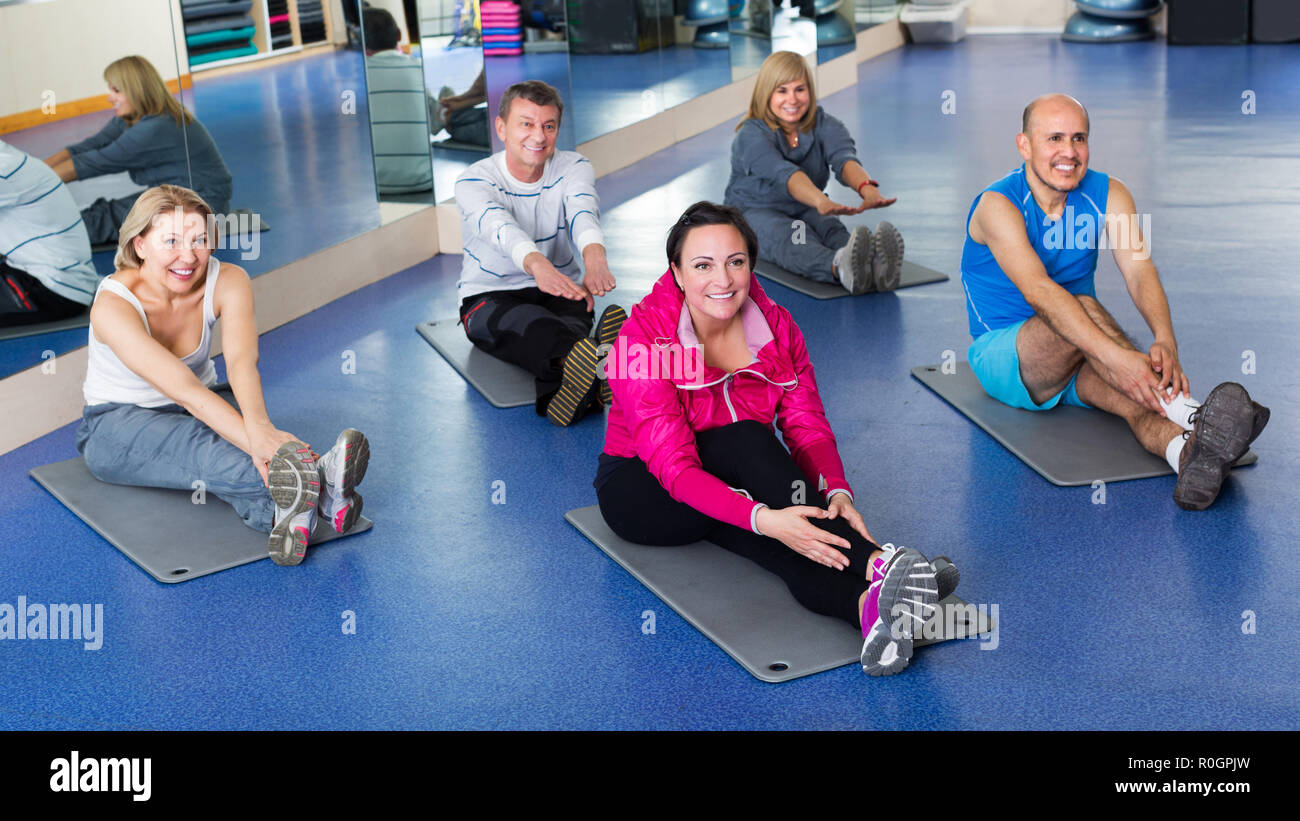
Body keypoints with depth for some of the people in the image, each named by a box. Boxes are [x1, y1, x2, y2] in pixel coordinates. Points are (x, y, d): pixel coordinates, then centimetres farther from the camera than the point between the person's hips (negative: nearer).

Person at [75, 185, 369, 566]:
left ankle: (282, 510, -63)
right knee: (194, 442, -38)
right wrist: (258, 445, -54)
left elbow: (242, 361, -36)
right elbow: (184, 390, -40)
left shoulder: (228, 282, -18)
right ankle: (317, 481, -65)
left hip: (201, 408, 5)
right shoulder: (113, 306, -28)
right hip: (116, 424, -4)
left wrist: (258, 426, -59)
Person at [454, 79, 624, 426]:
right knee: (530, 323, -40)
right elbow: (501, 227, -35)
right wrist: (538, 265, -59)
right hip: (490, 297, -2)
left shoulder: (573, 168, -3)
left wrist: (594, 256, -54)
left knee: (570, 326, -36)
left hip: (560, 292, 3)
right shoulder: (474, 182, -11)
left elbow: (583, 212, -28)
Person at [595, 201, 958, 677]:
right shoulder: (642, 341, -24)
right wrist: (762, 519, -46)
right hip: (643, 492, -5)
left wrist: (837, 492, -34)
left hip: (741, 487, 5)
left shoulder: (776, 326, -9)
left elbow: (808, 427, -12)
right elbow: (674, 466, -31)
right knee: (745, 439, -34)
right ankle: (877, 563, -47)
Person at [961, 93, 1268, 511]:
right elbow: (1039, 292, -34)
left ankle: (1190, 451, -64)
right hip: (1002, 354, -3)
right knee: (1082, 308, -34)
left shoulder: (1108, 195, -2)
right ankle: (1187, 412, -47)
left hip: (1078, 357, 4)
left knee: (1134, 388, -32)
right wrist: (1115, 356, -47)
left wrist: (1165, 341, -40)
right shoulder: (998, 206, -18)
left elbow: (1140, 271, -18)